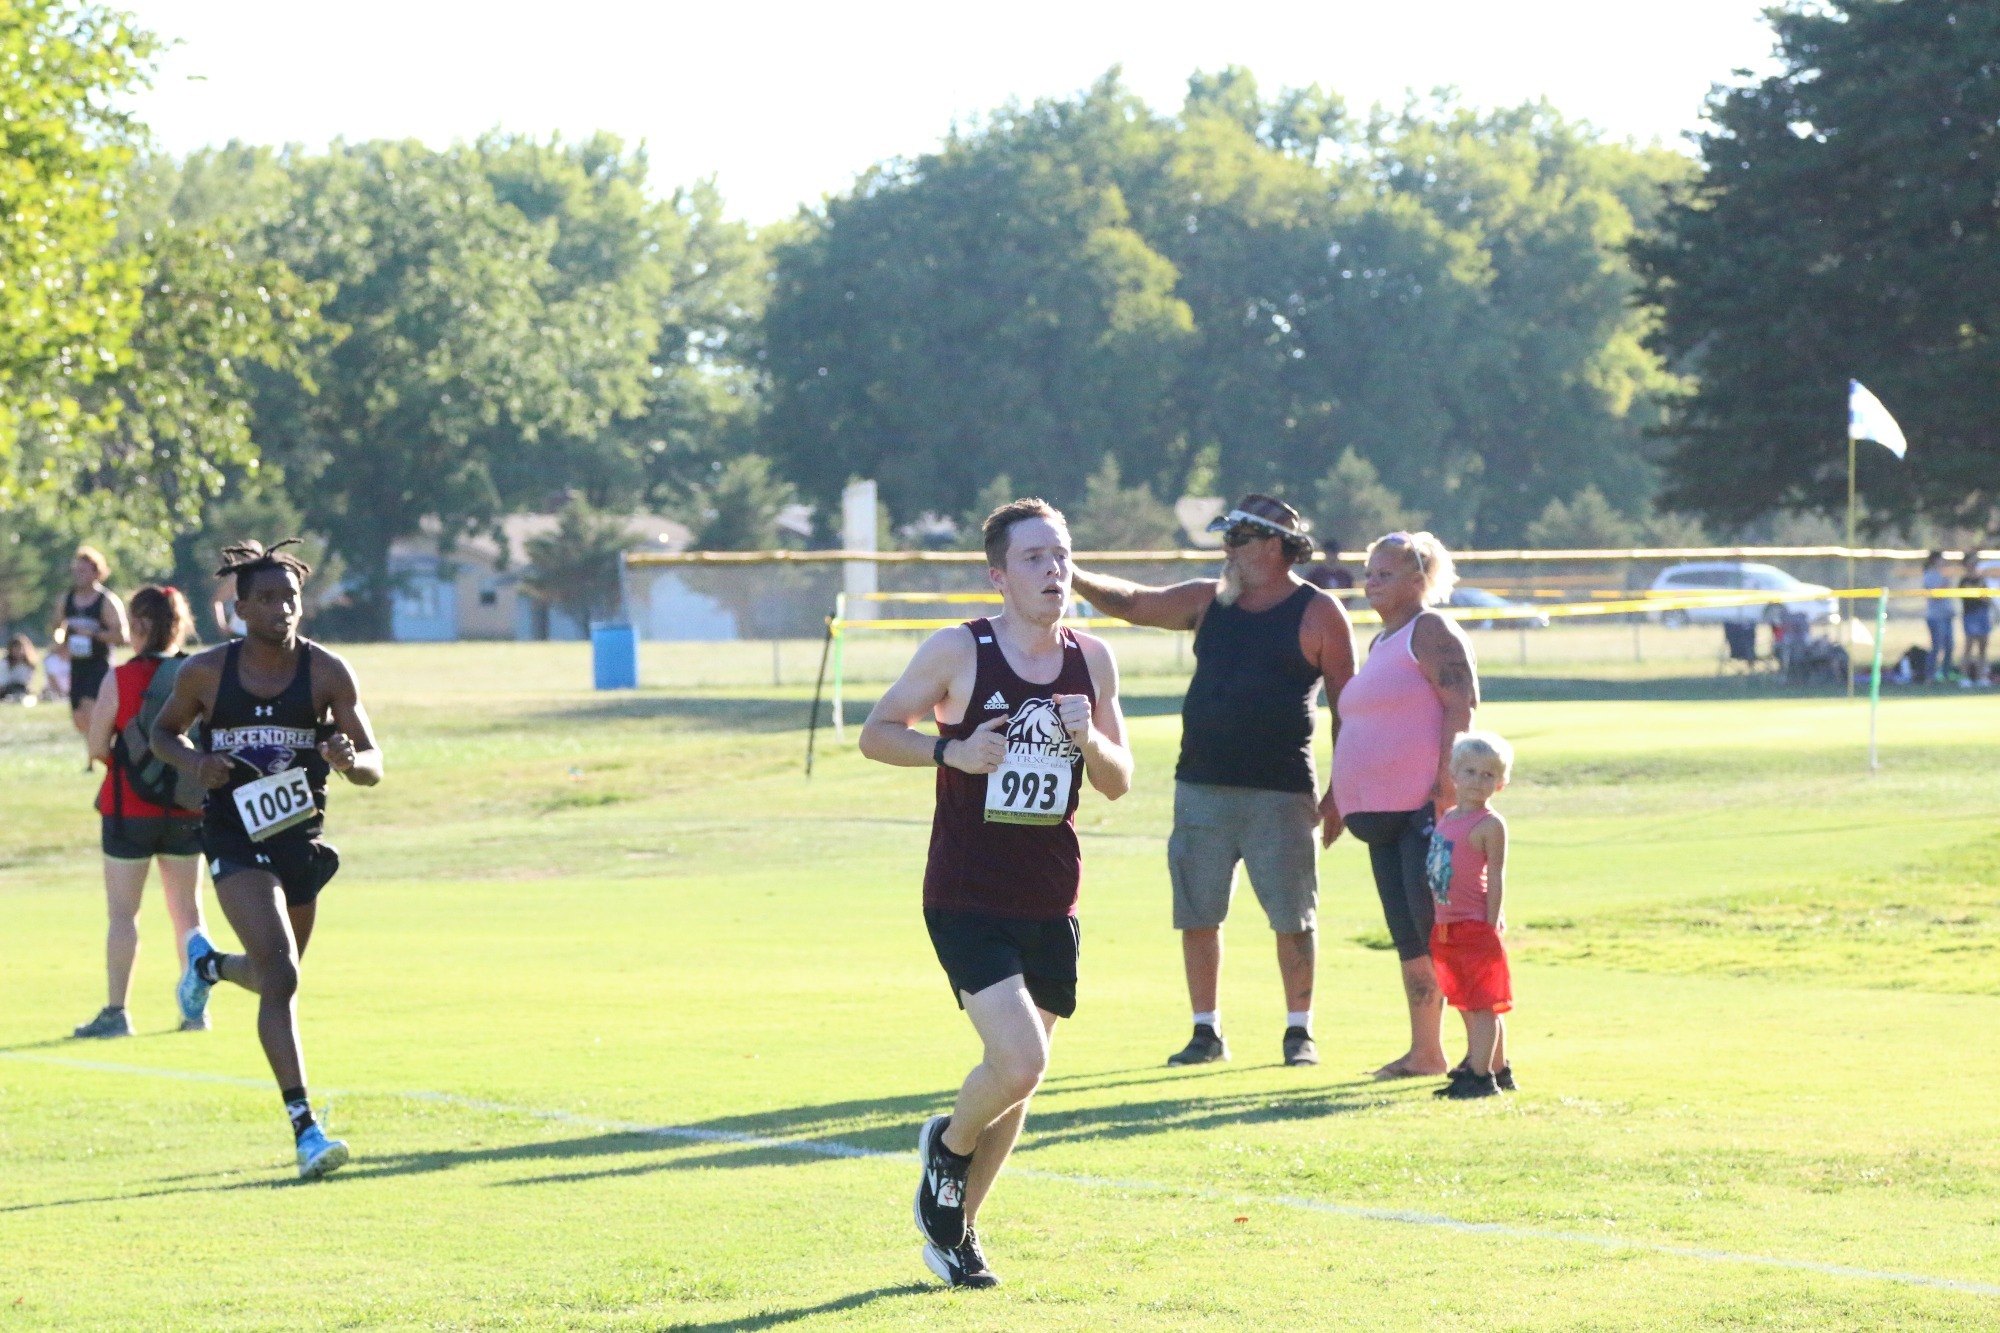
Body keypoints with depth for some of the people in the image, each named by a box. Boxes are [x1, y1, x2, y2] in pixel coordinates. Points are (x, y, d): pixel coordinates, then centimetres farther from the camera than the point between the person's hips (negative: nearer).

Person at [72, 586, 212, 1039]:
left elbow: (97, 749, -8)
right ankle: (195, 1006, 14)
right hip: (186, 810, 3)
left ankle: (116, 1011, 1)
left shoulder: (119, 680, -11)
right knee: (187, 911, 13)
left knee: (122, 913, 3)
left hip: (129, 809, -3)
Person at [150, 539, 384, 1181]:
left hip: (301, 837, 3)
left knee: (276, 975, 21)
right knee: (280, 975, -20)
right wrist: (193, 761, -9)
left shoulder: (328, 673, -5)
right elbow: (163, 731, 13)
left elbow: (373, 766, -3)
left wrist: (350, 760, -27)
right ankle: (304, 1128, -20)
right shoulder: (204, 673, -5)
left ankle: (208, 964, 57)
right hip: (237, 840, -3)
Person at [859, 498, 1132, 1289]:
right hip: (967, 903, -5)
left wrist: (1090, 740, -10)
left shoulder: (1091, 661, 6)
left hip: (1050, 907, 5)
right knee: (1020, 1062, -19)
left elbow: (1118, 783, 12)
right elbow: (876, 734, 1)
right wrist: (950, 751, -17)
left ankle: (956, 1230, 28)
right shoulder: (956, 653, -7)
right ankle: (949, 1145, 14)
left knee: (1019, 1073, 10)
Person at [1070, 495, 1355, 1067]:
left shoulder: (1319, 613, -2)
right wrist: (1075, 580, -7)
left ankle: (1299, 1031, 10)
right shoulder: (1209, 601, 12)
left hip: (1281, 794, -5)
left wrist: (1340, 793, -6)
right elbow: (1134, 602, 11)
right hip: (1201, 785, 5)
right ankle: (1206, 1032, 13)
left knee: (1292, 917, 0)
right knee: (1196, 914, 5)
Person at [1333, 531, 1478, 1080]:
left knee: (1436, 927, -14)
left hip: (1426, 808, -10)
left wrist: (1448, 787, -23)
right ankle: (1424, 1052, 14)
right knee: (1408, 934, 10)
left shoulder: (1430, 631, -5)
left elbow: (1462, 706, -15)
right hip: (1383, 811, 10)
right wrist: (1344, 799, 21)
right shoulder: (1382, 644, 22)